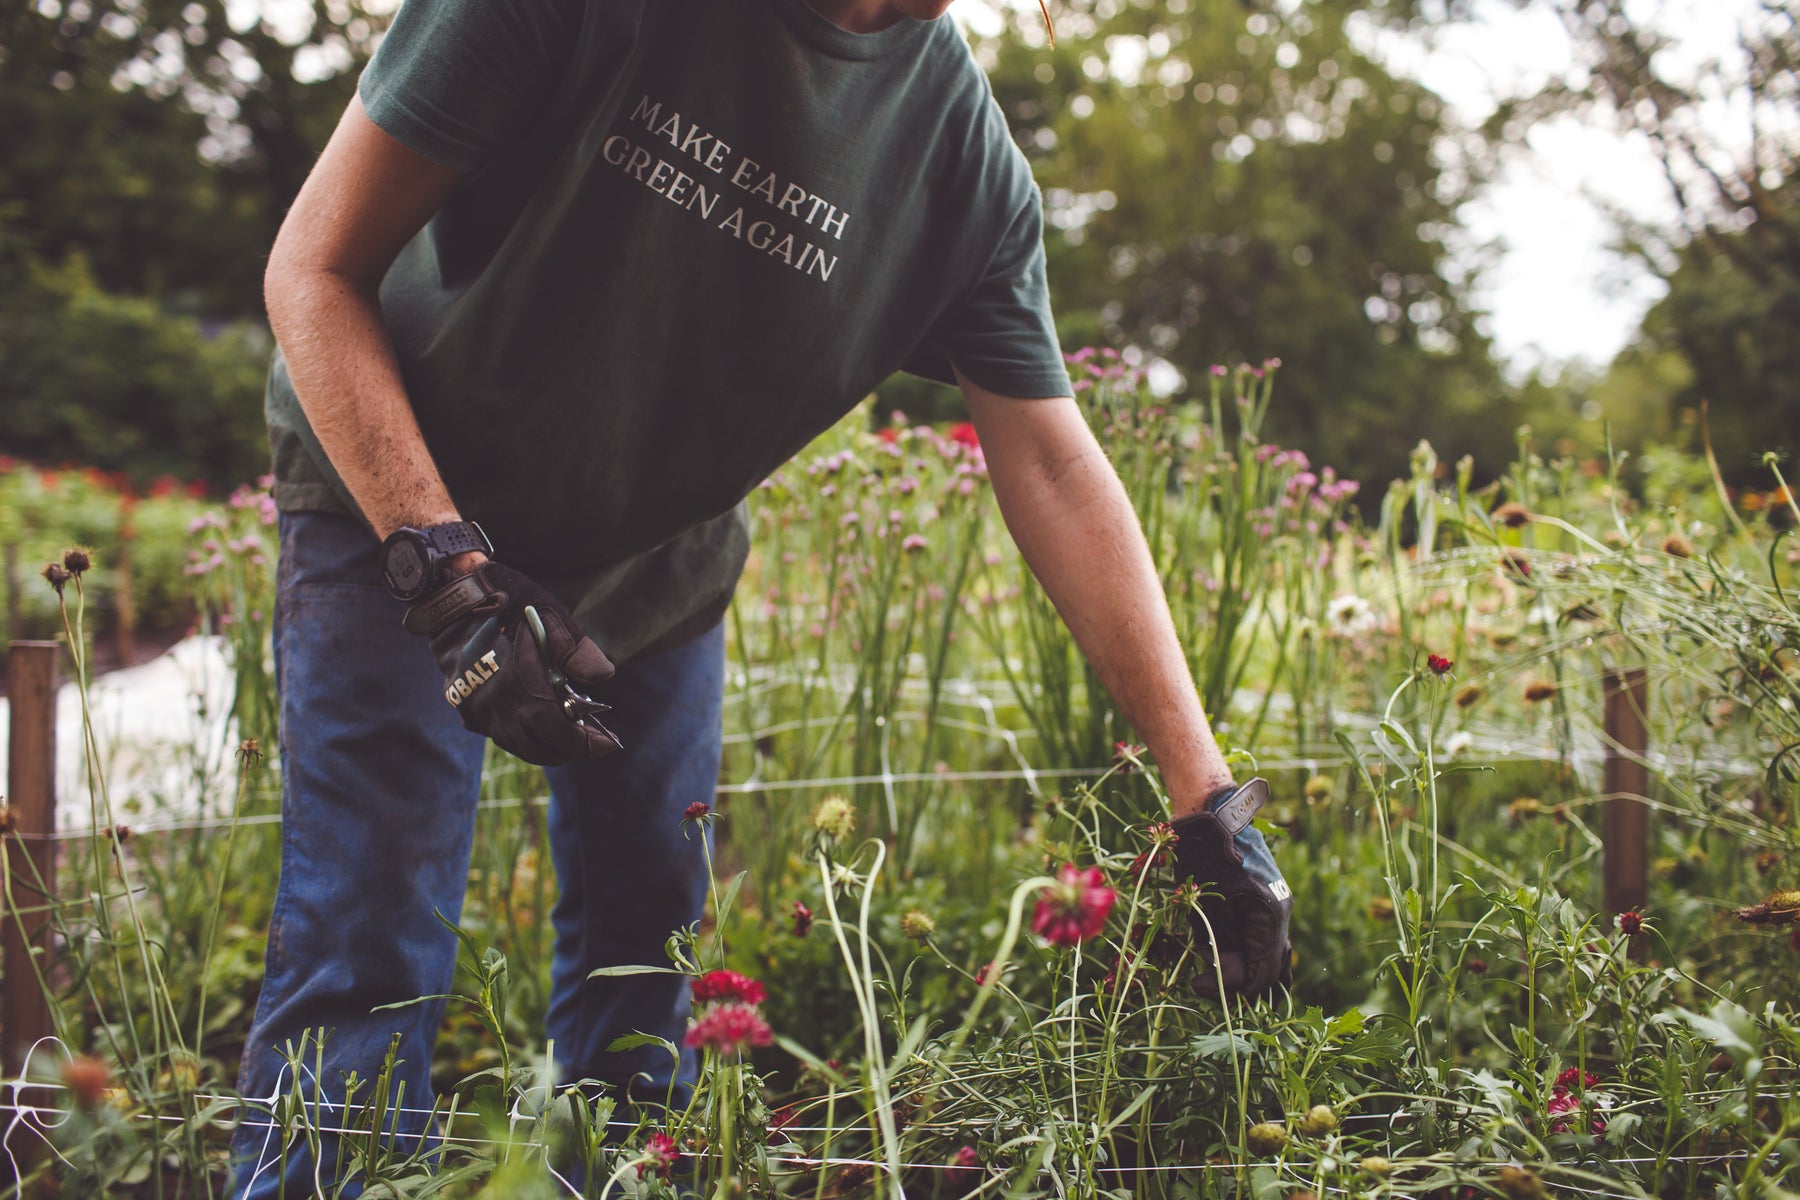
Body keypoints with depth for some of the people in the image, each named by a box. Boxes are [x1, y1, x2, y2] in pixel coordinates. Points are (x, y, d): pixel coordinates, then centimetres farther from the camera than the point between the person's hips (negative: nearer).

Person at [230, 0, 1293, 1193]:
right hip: (397, 496, -4)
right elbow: (318, 269, -21)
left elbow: (1056, 472, -14)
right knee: (368, 960, -10)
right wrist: (447, 570, -30)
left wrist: (1209, 798, -18)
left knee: (646, 950, 7)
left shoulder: (961, 142, -17)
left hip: (664, 565, 4)